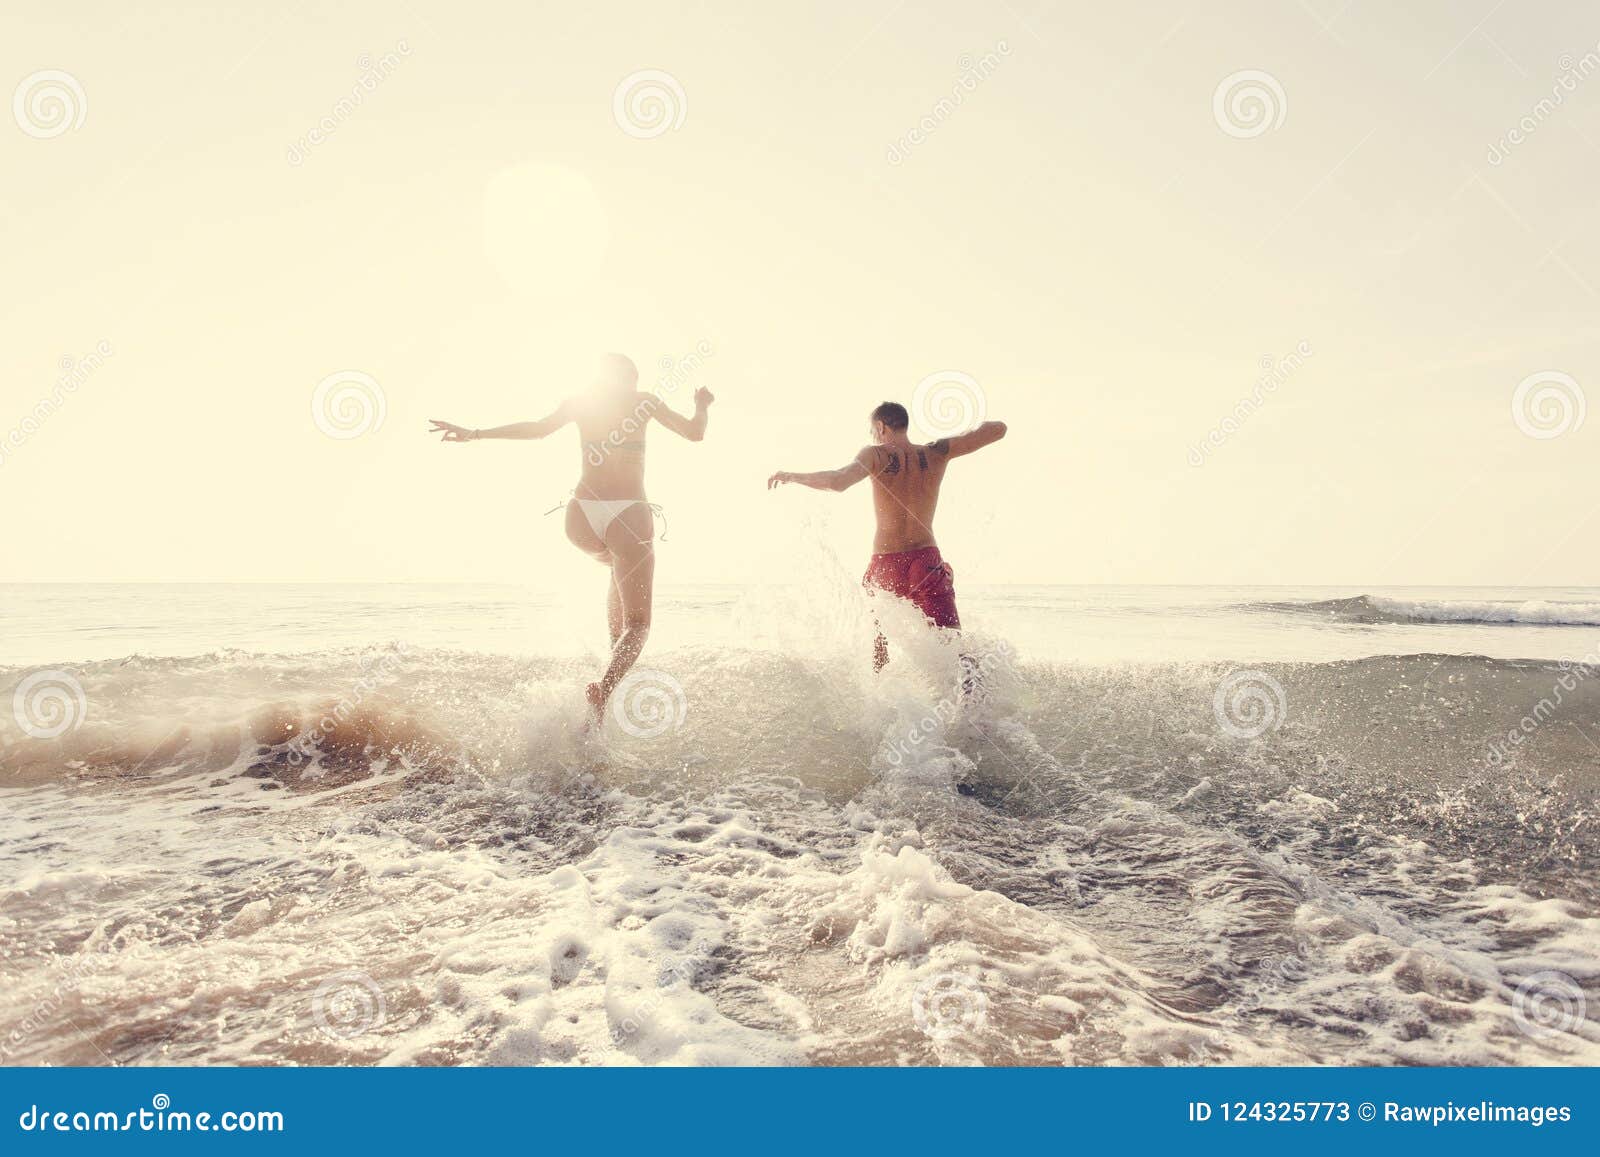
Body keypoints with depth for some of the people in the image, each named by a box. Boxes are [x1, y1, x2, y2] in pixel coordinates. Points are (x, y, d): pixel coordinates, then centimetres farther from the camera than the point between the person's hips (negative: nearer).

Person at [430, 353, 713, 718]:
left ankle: (616, 650, 25)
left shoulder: (580, 401, 12)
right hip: (628, 515, -4)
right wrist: (702, 406, 31)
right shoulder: (644, 400, 7)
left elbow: (538, 427, 2)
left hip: (582, 514, 4)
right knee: (638, 623, 2)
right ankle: (605, 686, -26)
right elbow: (694, 433, 10)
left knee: (622, 566, 37)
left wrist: (474, 433, 8)